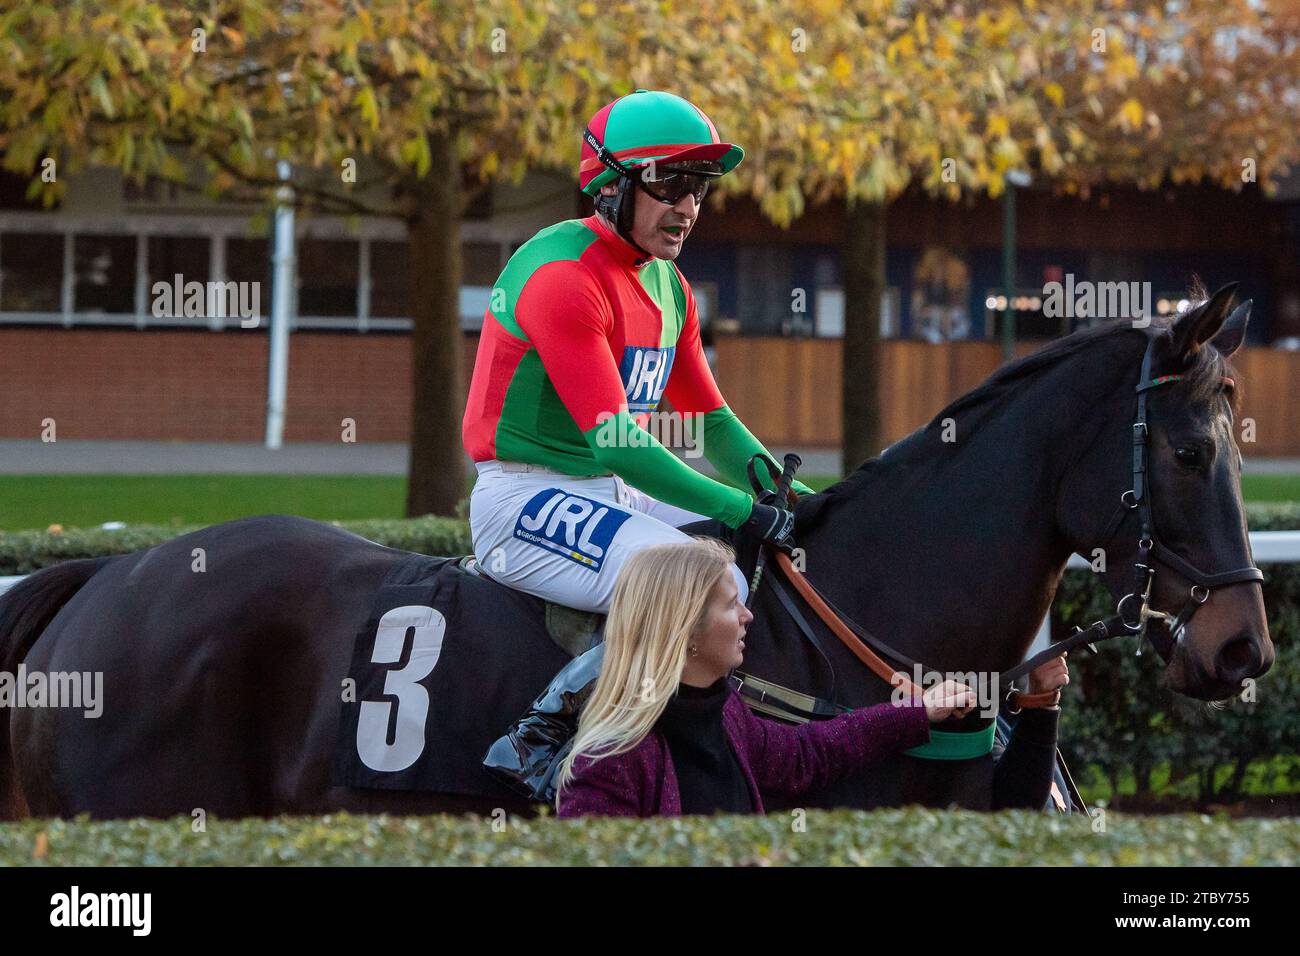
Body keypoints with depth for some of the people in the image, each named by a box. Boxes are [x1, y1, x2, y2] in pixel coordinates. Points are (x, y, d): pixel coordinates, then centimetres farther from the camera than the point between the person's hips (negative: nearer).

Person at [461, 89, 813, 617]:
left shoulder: (669, 285, 12)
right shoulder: (563, 274, -18)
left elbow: (712, 420, 19)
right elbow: (613, 441, -24)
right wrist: (744, 509, -23)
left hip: (614, 494, 10)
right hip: (526, 500, -10)